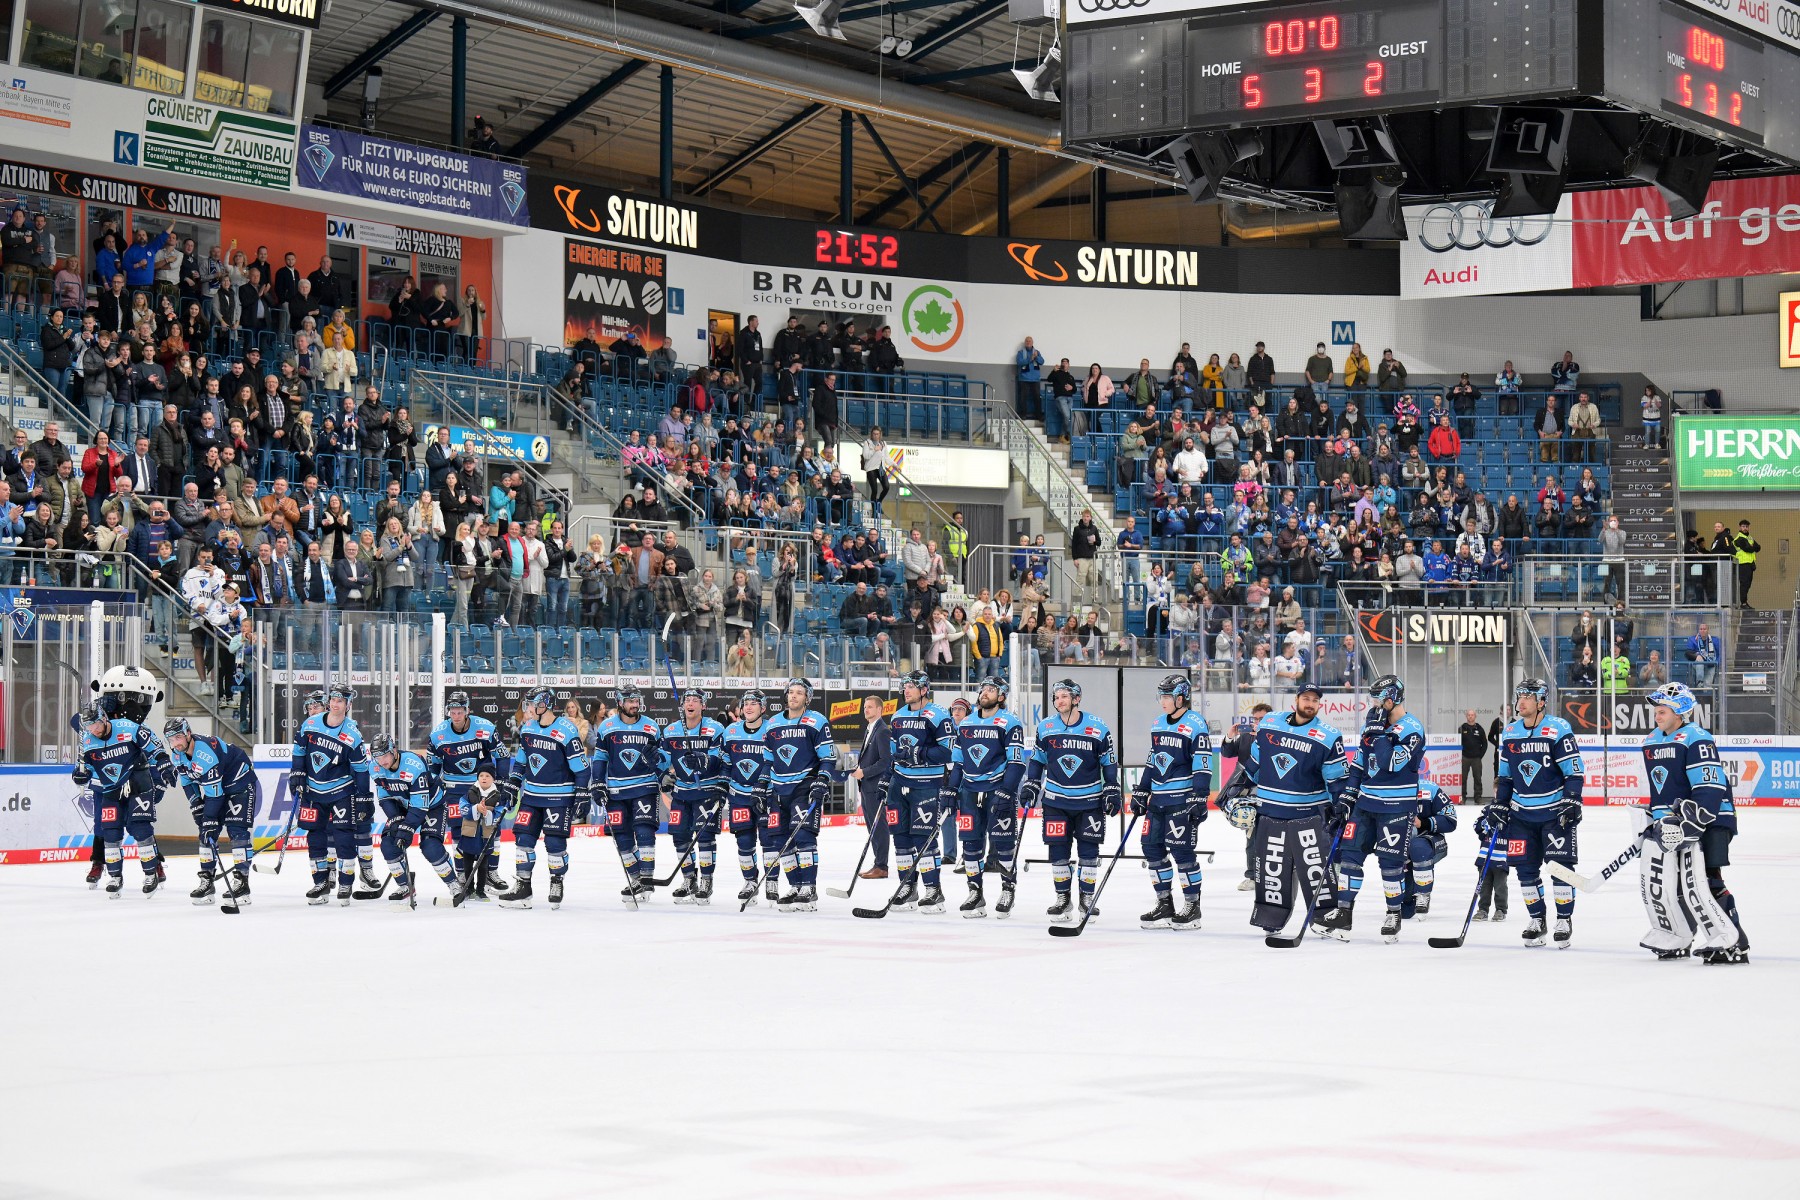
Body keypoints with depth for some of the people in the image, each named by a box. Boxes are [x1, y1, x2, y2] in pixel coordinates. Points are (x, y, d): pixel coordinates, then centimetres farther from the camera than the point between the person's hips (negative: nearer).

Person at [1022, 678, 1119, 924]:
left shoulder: (1097, 728, -5)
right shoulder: (1045, 727, 1)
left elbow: (1109, 762, 2)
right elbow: (1037, 759, 12)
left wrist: (1112, 792, -2)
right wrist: (1030, 787, 6)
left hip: (1089, 800, -2)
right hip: (1056, 800, 2)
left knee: (1088, 850, 0)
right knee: (1058, 850, 1)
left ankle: (1087, 898, 11)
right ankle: (1063, 899, 13)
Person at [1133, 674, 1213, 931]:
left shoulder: (1196, 725, -10)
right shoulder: (1158, 724, 14)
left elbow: (1202, 766, -13)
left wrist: (1200, 799, -18)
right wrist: (1140, 793, 19)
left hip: (1182, 798, -8)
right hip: (1158, 798, 8)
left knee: (1181, 849, -8)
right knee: (1152, 847, 7)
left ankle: (1192, 906, 1)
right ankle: (1165, 904, 16)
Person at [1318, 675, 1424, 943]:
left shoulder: (1412, 729, -13)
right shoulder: (1373, 724, 11)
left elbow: (1391, 763, -26)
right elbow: (1359, 764, 17)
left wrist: (1378, 730, -21)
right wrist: (1346, 798, 11)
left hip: (1397, 807, -7)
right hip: (1366, 803, 7)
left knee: (1391, 861, -3)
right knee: (1350, 853, 3)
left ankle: (1394, 915, 13)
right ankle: (1342, 915, 8)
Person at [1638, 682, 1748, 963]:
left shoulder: (1697, 740, -16)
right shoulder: (1652, 742, 13)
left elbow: (1710, 791, -23)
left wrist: (1686, 824, -28)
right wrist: (1653, 820, 21)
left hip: (1708, 821, -9)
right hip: (1669, 822, 9)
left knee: (1699, 883, -18)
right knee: (1656, 879, 8)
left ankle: (1731, 943, -13)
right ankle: (1674, 939, 25)